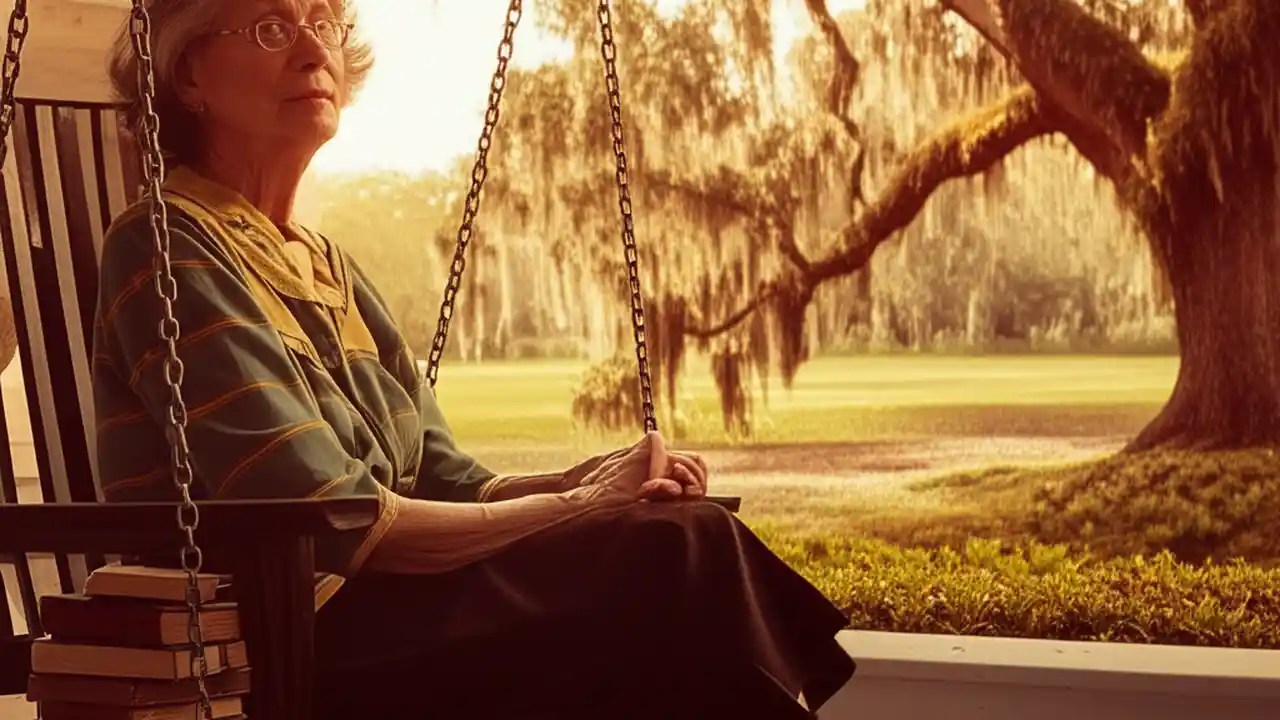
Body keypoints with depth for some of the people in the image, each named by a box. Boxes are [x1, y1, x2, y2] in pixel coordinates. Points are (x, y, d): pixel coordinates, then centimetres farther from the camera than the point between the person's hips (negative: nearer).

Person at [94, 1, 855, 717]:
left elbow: (447, 486, 12)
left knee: (691, 541, -15)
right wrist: (573, 508, -11)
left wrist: (589, 482, -7)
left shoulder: (328, 268, 19)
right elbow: (327, 524, -16)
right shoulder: (167, 248, -7)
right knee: (681, 555, -22)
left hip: (370, 606, 8)